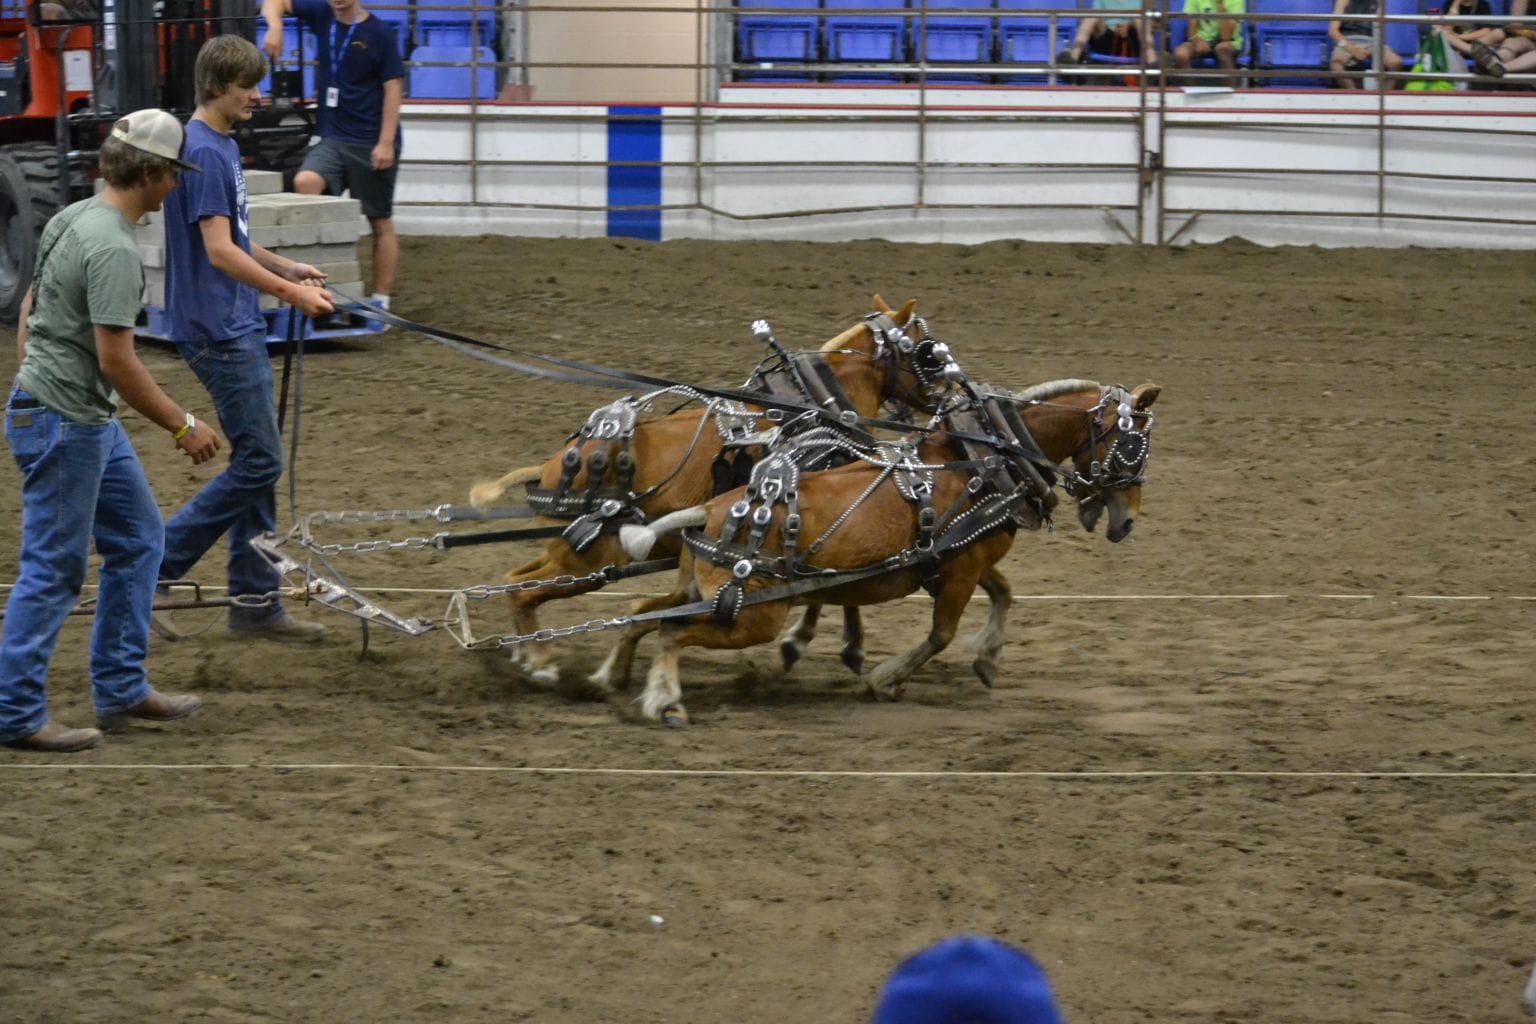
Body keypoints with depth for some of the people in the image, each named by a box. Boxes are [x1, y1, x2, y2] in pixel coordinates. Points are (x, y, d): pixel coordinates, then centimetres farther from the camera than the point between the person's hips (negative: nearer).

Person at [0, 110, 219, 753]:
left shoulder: (72, 218, 8)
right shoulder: (114, 249, -22)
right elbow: (116, 360, -24)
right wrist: (182, 426, -15)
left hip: (91, 422, 10)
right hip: (64, 426, -10)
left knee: (137, 539, 16)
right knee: (53, 571, -3)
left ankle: (121, 690, 22)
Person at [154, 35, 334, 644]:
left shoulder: (223, 147, 13)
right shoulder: (202, 154, -17)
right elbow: (219, 252, -22)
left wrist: (287, 269, 12)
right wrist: (291, 294, -17)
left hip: (239, 330, 10)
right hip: (219, 332, -10)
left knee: (257, 465, 10)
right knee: (259, 462, -9)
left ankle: (255, 604, 13)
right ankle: (149, 572, -4)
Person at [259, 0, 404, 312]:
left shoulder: (380, 34, -8)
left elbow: (392, 89, -8)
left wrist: (386, 143, -14)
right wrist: (275, 26, -18)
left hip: (371, 144, -4)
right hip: (333, 138, 4)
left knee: (380, 222, 3)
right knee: (305, 182, -24)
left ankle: (381, 300, 10)